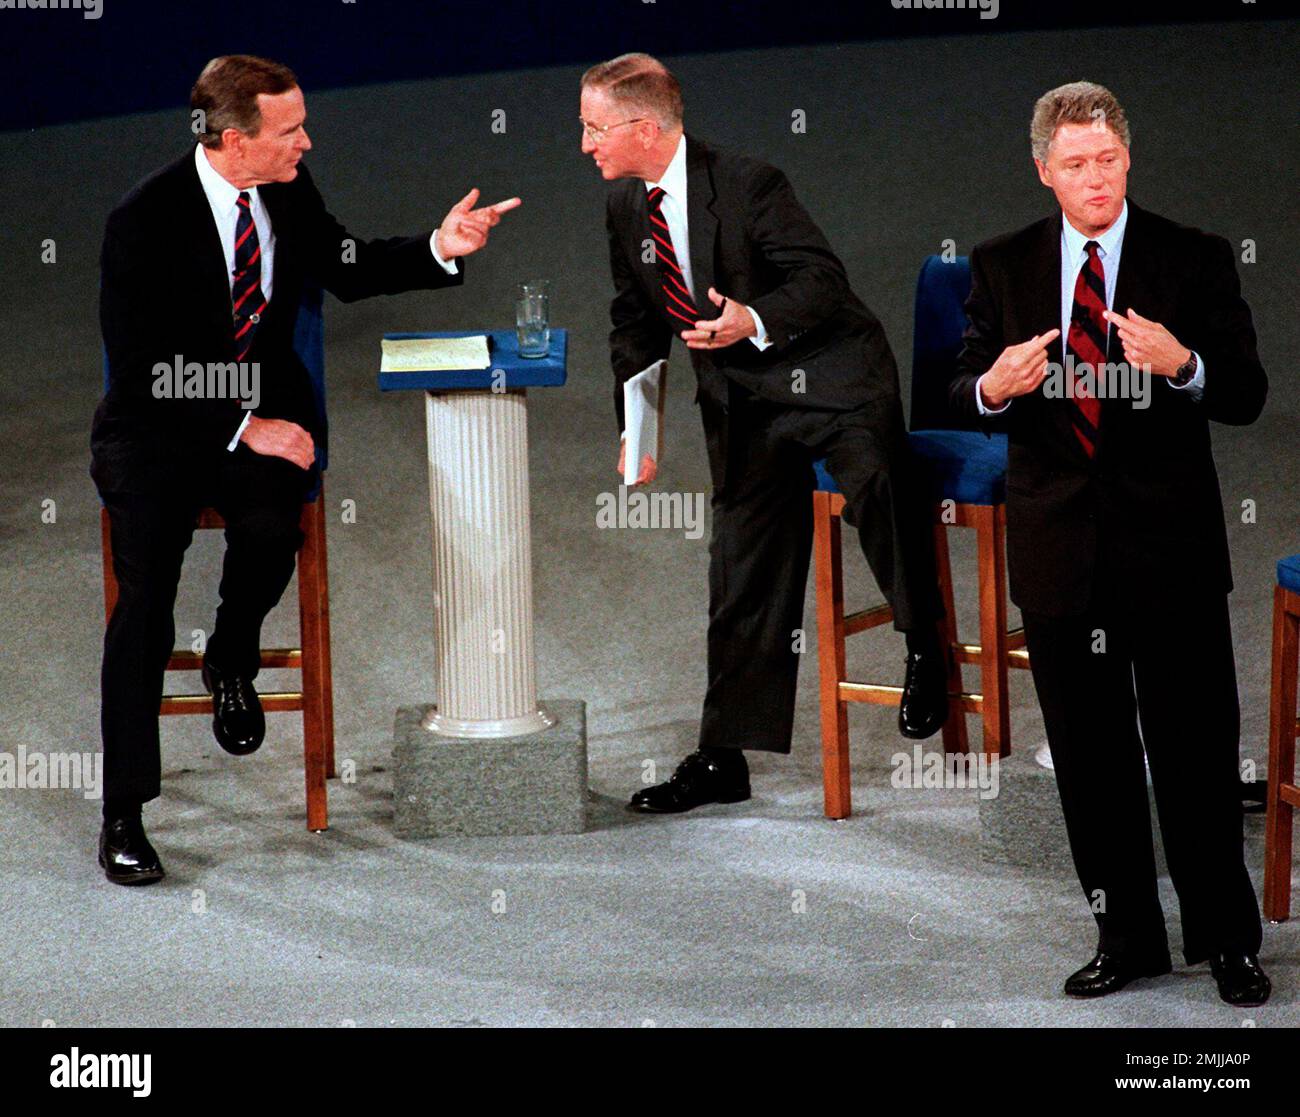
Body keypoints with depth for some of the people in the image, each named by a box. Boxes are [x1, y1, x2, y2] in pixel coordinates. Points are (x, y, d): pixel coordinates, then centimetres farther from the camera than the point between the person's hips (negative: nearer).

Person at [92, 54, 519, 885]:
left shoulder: (290, 190, -1)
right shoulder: (146, 222, -17)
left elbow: (344, 269, 17)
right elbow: (140, 372, -16)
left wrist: (439, 248, 2)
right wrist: (243, 428, -22)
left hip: (267, 405, 4)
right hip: (161, 422, -4)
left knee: (271, 528, -28)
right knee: (147, 587, -22)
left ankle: (232, 664, 7)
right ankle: (124, 810, -13)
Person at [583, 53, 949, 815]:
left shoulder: (747, 184, -15)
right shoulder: (627, 207, 6)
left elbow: (823, 276, -15)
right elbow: (636, 324, 16)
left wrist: (757, 320, -31)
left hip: (826, 377, -6)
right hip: (741, 403, 6)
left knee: (874, 480, -35)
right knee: (741, 573, 7)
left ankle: (927, 647, -13)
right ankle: (723, 760, 13)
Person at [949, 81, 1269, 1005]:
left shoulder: (1196, 260, -1)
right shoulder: (1002, 267, 6)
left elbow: (1248, 396, -4)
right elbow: (964, 397, 8)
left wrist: (1182, 364, -25)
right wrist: (993, 387, -16)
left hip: (1172, 545, -2)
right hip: (1058, 547, 2)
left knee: (1198, 752, 3)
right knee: (1090, 756, 10)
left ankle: (1227, 938, 17)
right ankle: (1128, 938, 23)